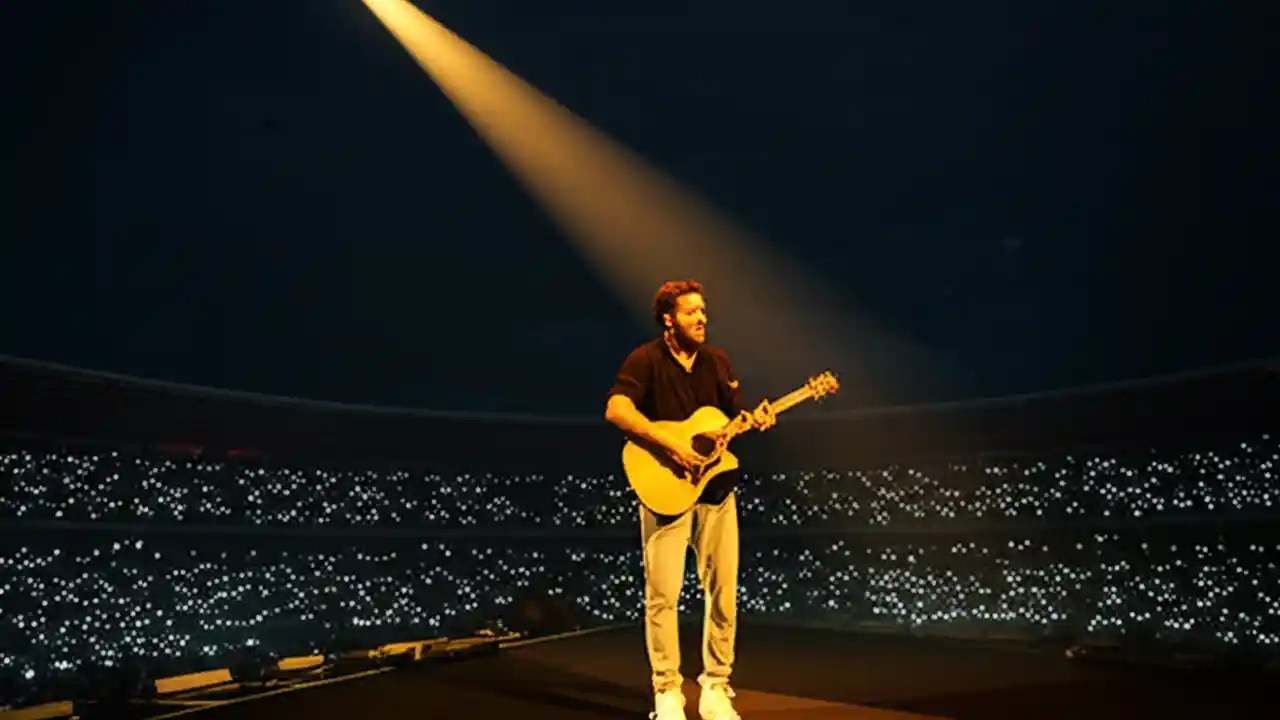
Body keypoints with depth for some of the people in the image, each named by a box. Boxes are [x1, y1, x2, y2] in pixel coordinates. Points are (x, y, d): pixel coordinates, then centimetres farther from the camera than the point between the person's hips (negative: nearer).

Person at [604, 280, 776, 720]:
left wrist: (753, 420, -7)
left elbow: (733, 414, 17)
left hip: (716, 488, 5)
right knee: (663, 592, -4)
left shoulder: (718, 361, 10)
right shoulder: (645, 360, -7)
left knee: (723, 590, 6)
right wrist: (671, 445, -25)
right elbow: (616, 410, -21)